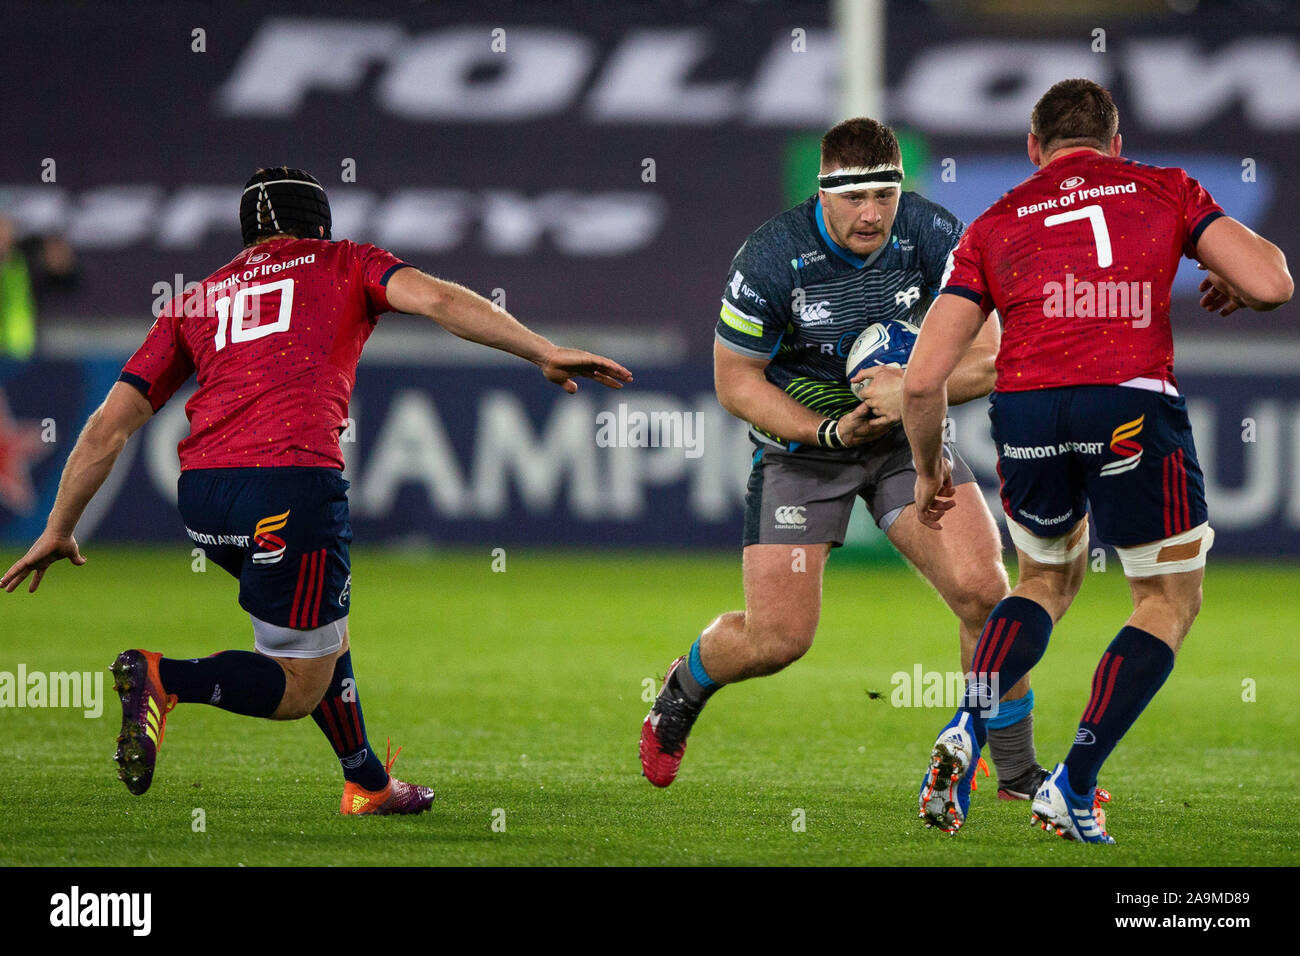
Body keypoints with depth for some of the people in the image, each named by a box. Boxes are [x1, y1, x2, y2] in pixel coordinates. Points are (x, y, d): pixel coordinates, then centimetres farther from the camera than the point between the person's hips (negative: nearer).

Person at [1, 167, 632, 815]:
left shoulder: (195, 300, 25)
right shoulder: (344, 264, 19)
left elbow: (110, 424, 20)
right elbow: (435, 299, -1)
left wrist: (59, 530, 24)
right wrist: (543, 352, -5)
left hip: (200, 494, 5)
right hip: (292, 480, -5)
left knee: (323, 623, 28)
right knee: (300, 687, 4)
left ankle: (367, 784, 31)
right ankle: (165, 679, -19)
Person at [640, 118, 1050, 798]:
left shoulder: (933, 237, -16)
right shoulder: (772, 257, -22)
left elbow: (988, 357, -14)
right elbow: (735, 381, -13)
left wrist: (913, 390, -32)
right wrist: (830, 431, -23)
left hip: (909, 437, 2)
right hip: (801, 444, -2)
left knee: (983, 591, -16)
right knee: (776, 640, -7)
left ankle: (1018, 774, 0)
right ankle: (684, 687, 29)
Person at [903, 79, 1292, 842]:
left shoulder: (995, 224, 19)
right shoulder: (1164, 189, 16)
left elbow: (923, 379, 12)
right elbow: (1272, 284, 5)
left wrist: (929, 471, 28)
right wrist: (1231, 291, 28)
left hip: (1025, 409, 3)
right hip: (1134, 405, -3)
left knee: (1047, 581, 30)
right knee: (1171, 601, 17)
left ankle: (969, 731, 8)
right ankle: (1073, 790, 8)